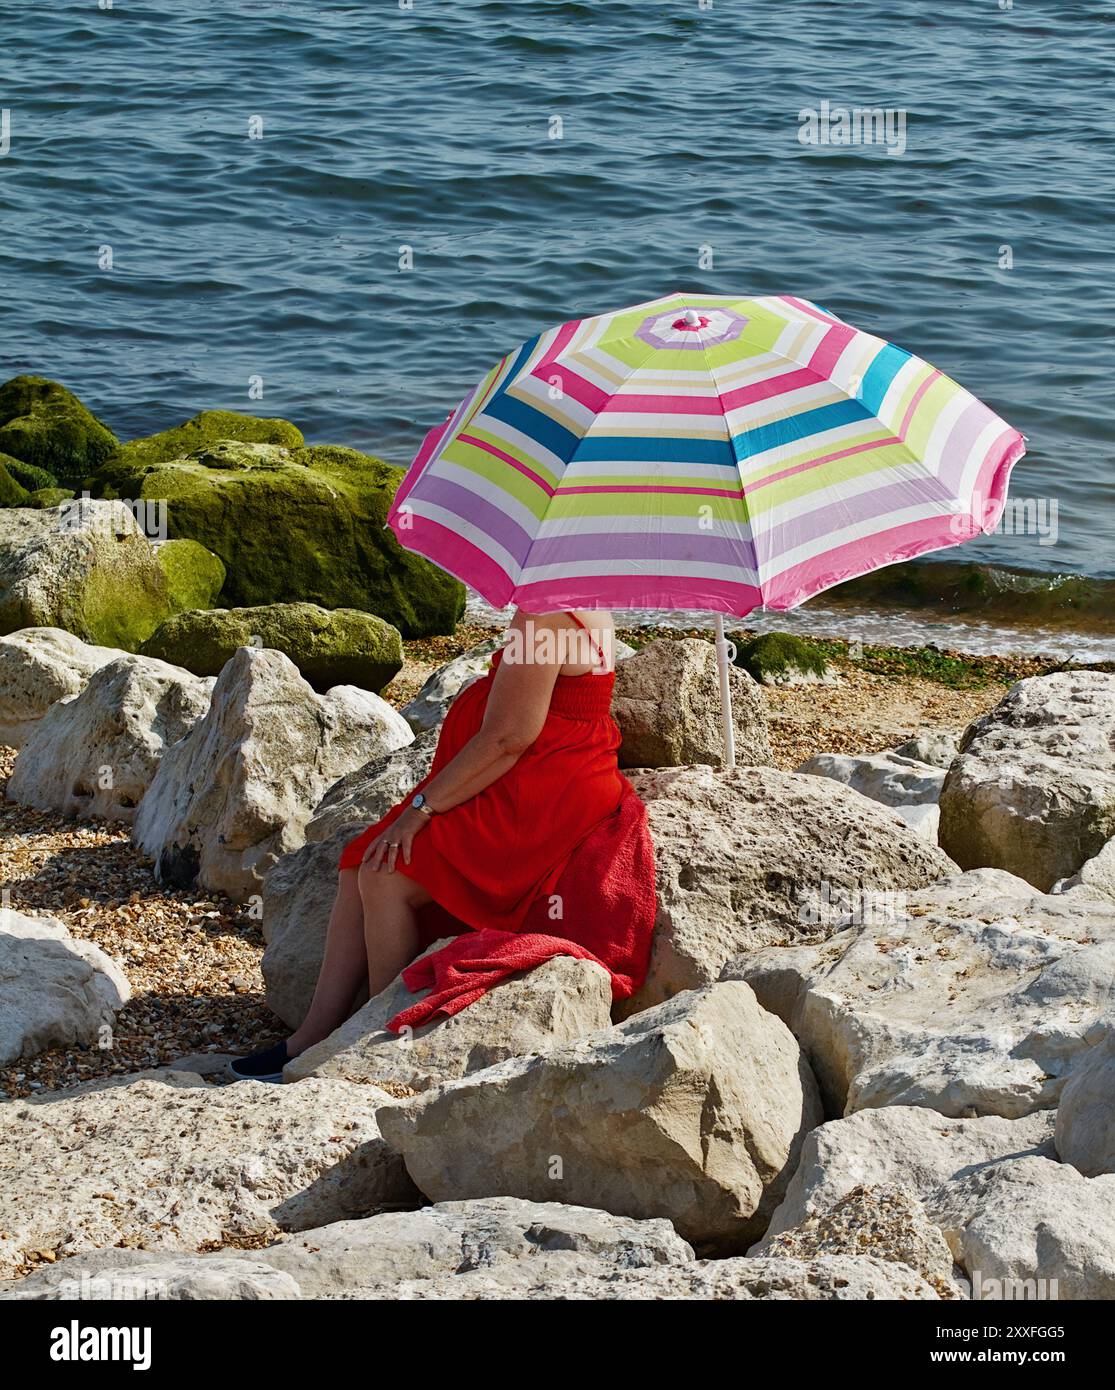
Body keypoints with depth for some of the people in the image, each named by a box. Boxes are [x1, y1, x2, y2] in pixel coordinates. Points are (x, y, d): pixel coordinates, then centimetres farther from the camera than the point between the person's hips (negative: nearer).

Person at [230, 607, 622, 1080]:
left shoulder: (544, 617, -19)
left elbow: (506, 740, -21)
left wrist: (421, 808, -15)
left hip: (539, 803, -11)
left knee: (387, 877, -18)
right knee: (360, 867, 1)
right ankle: (312, 1038, -1)